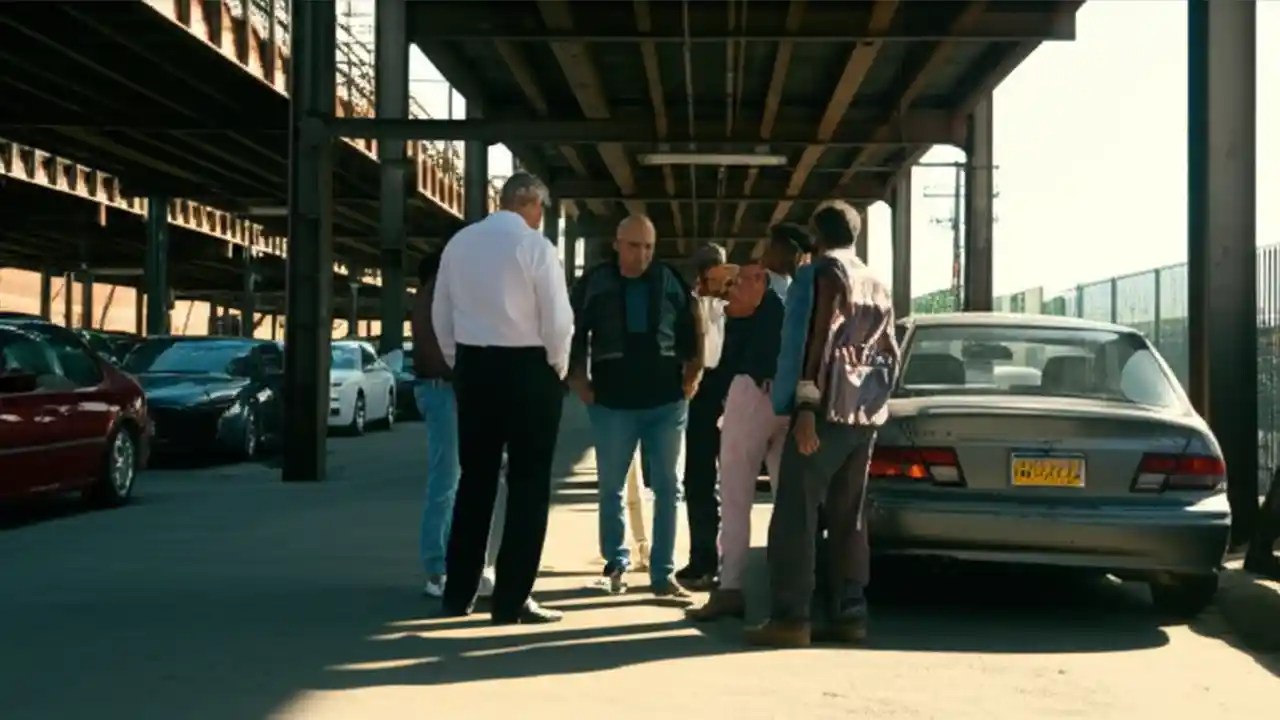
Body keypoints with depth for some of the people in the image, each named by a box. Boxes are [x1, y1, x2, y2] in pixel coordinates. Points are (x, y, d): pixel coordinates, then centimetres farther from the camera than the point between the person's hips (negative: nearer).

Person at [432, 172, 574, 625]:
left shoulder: (459, 242, 6)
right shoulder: (535, 246, -11)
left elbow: (441, 315, 9)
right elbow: (558, 320, -14)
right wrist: (557, 368, 2)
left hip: (472, 367, 6)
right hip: (526, 369, -5)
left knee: (475, 479, 15)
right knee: (528, 485, 3)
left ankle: (458, 592, 20)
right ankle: (511, 600, 3)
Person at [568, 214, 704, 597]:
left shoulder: (672, 282, 2)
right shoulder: (593, 284, -2)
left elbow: (691, 330, 10)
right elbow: (574, 333, 4)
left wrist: (692, 376, 3)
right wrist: (578, 380, -1)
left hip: (666, 402, 1)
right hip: (612, 403, -1)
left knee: (667, 488, 3)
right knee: (611, 488, 8)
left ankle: (663, 573, 10)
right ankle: (617, 562, 25)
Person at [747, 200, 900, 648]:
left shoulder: (827, 273, -5)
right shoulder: (878, 287, 19)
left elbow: (821, 339, -16)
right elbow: (889, 354, 19)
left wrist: (806, 405, -21)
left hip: (828, 410, -8)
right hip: (864, 415, 8)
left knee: (794, 516, -8)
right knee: (848, 519, 9)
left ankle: (790, 618, -11)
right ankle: (849, 615, 8)